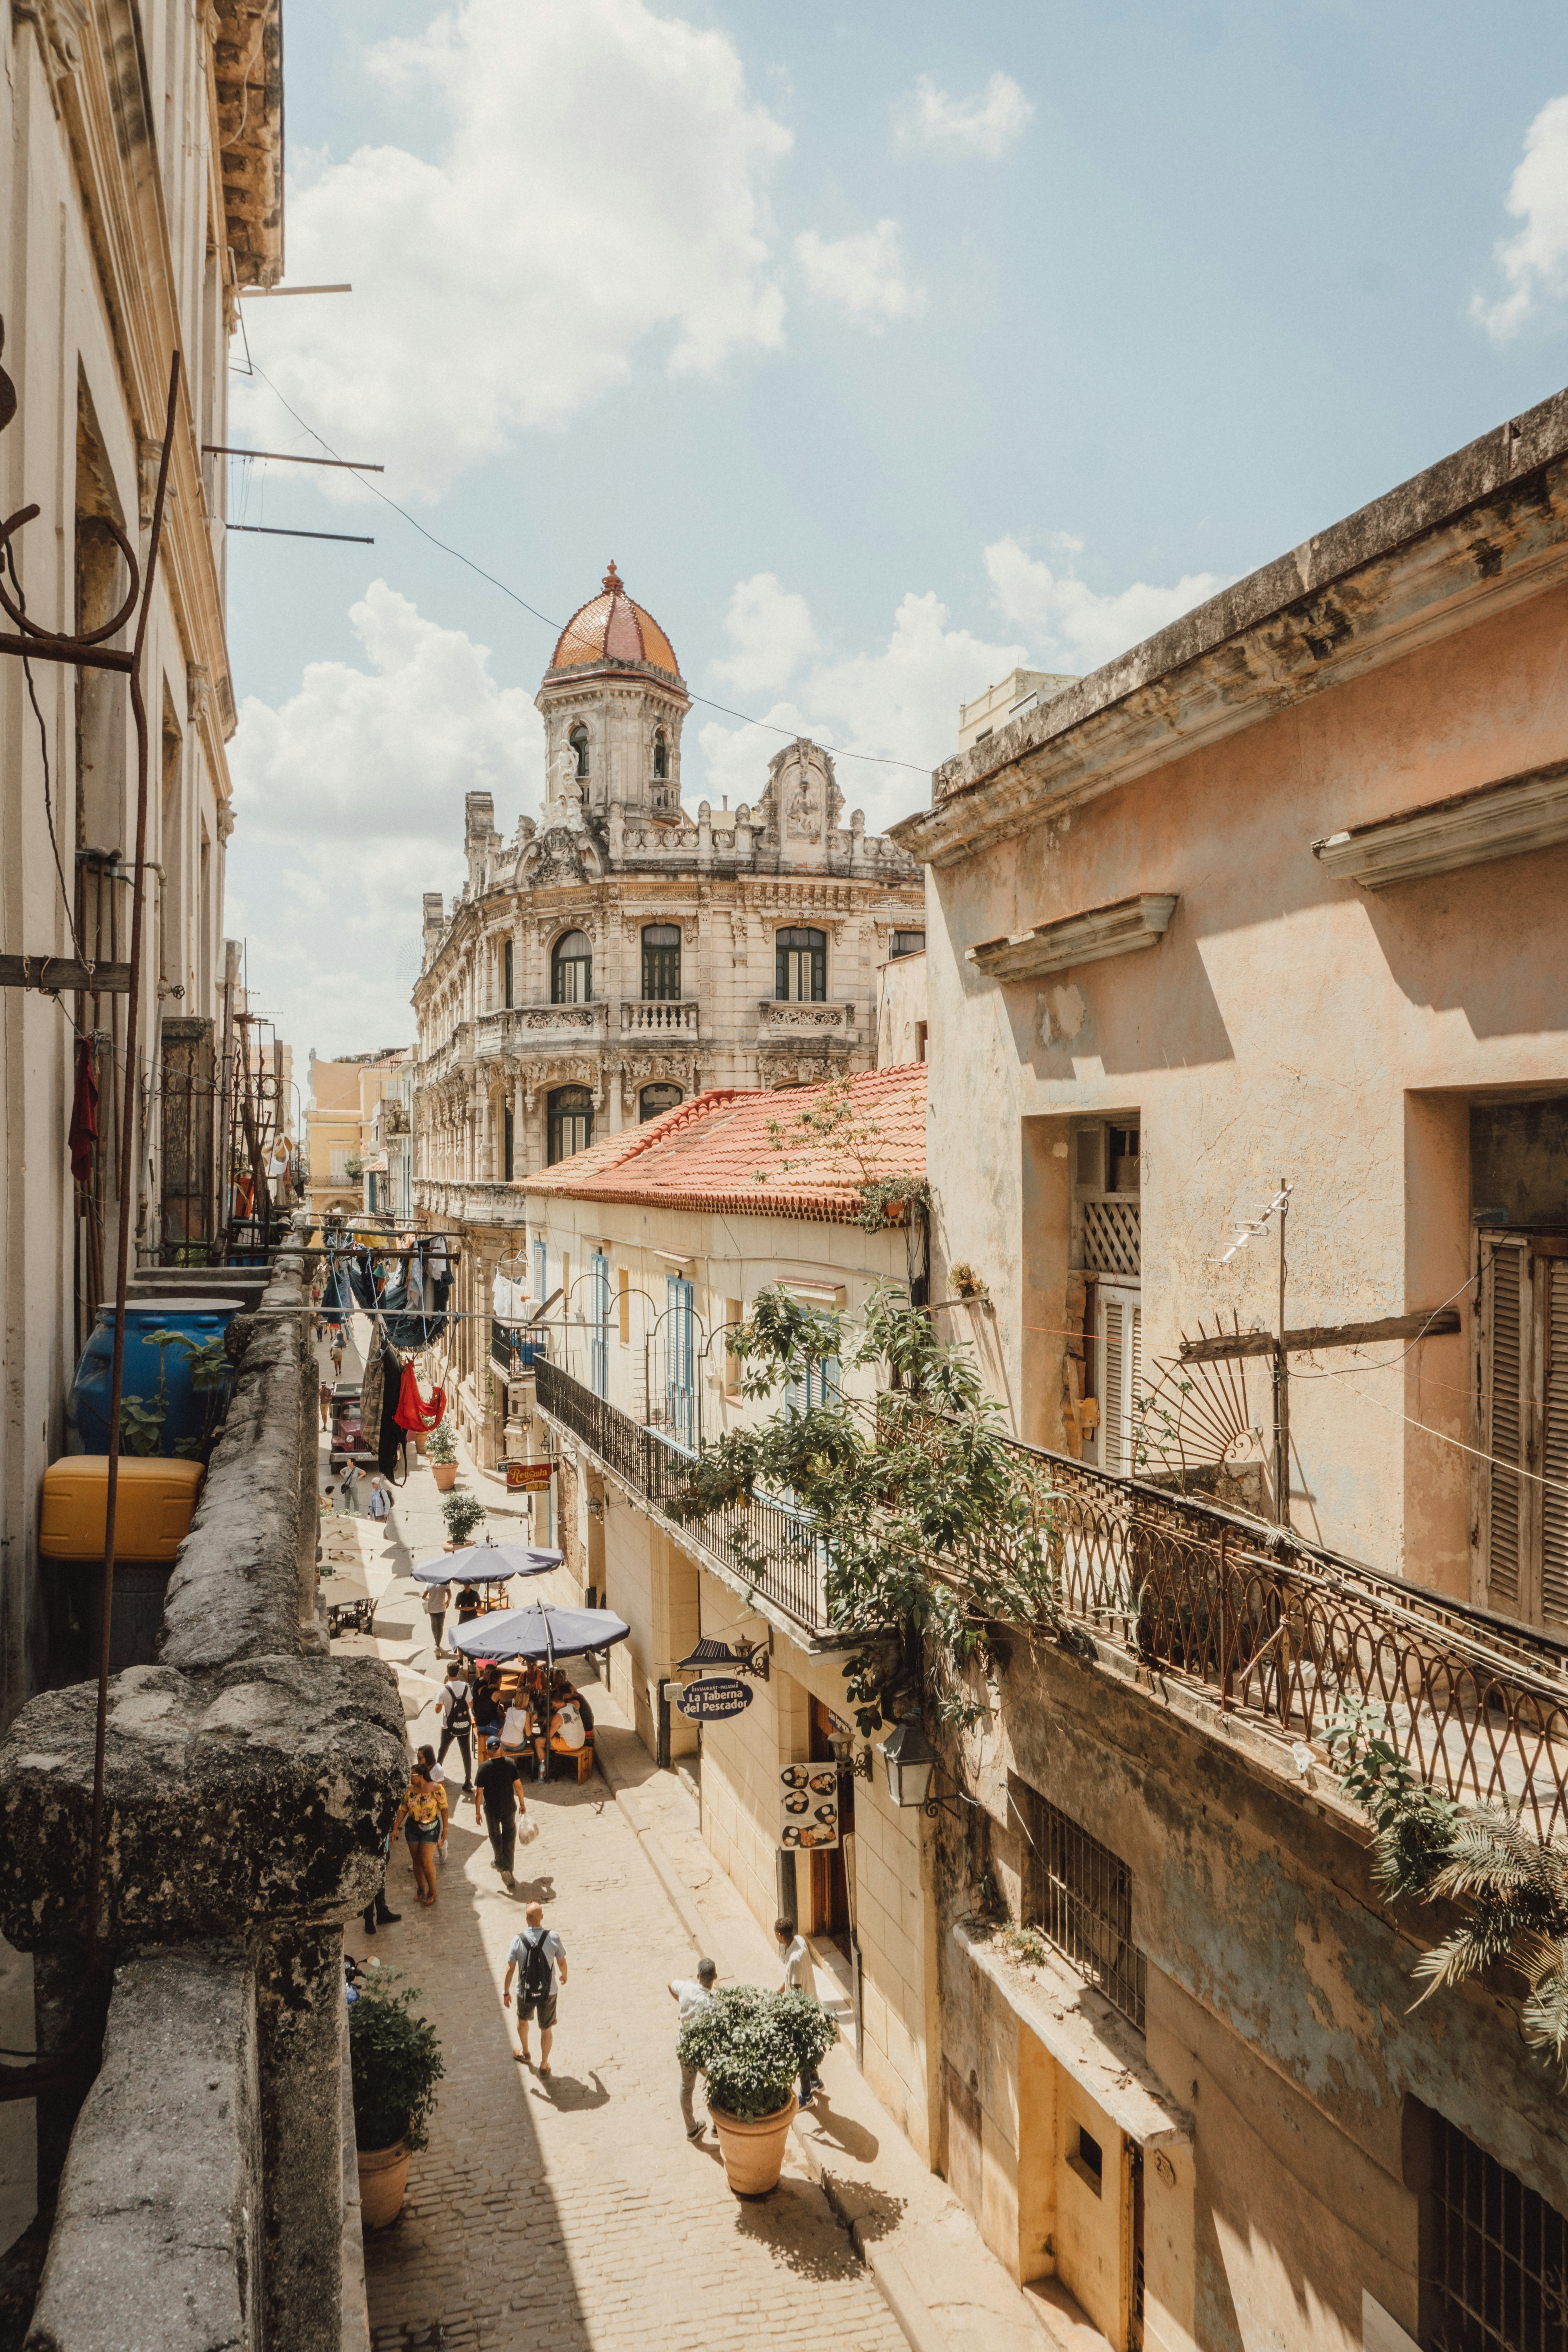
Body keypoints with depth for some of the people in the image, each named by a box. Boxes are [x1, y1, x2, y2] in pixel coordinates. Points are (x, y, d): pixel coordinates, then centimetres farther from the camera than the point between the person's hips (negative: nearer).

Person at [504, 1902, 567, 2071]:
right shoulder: (553, 1938, -20)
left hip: (526, 1993, 1)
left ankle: (525, 2052, 52)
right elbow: (562, 1962, -6)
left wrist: (506, 1992, 3)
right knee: (546, 2029, 21)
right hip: (548, 1993, -1)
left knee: (523, 2020, 31)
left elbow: (510, 1970, -12)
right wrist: (564, 1975, 16)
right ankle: (544, 2064, 35)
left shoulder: (518, 1941, -20)